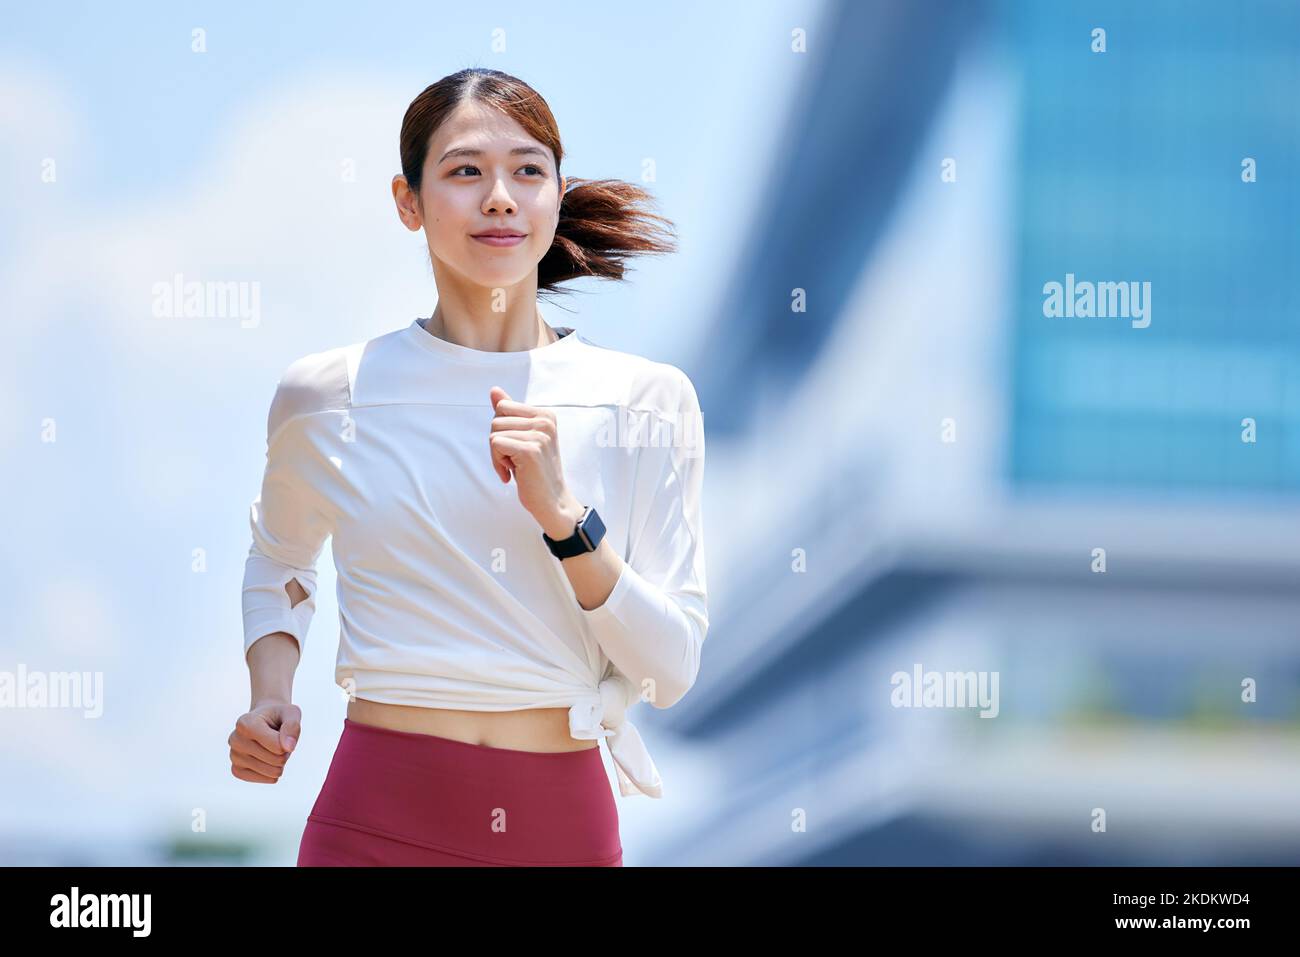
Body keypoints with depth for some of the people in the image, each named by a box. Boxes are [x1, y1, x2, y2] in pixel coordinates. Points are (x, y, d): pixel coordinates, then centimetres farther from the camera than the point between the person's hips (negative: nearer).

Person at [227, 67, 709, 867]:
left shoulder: (648, 402, -1)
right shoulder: (328, 397, 0)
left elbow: (671, 669, -5)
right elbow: (277, 559, 21)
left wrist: (561, 514, -16)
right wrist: (270, 699, 4)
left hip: (567, 821, 1)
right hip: (380, 823, 0)